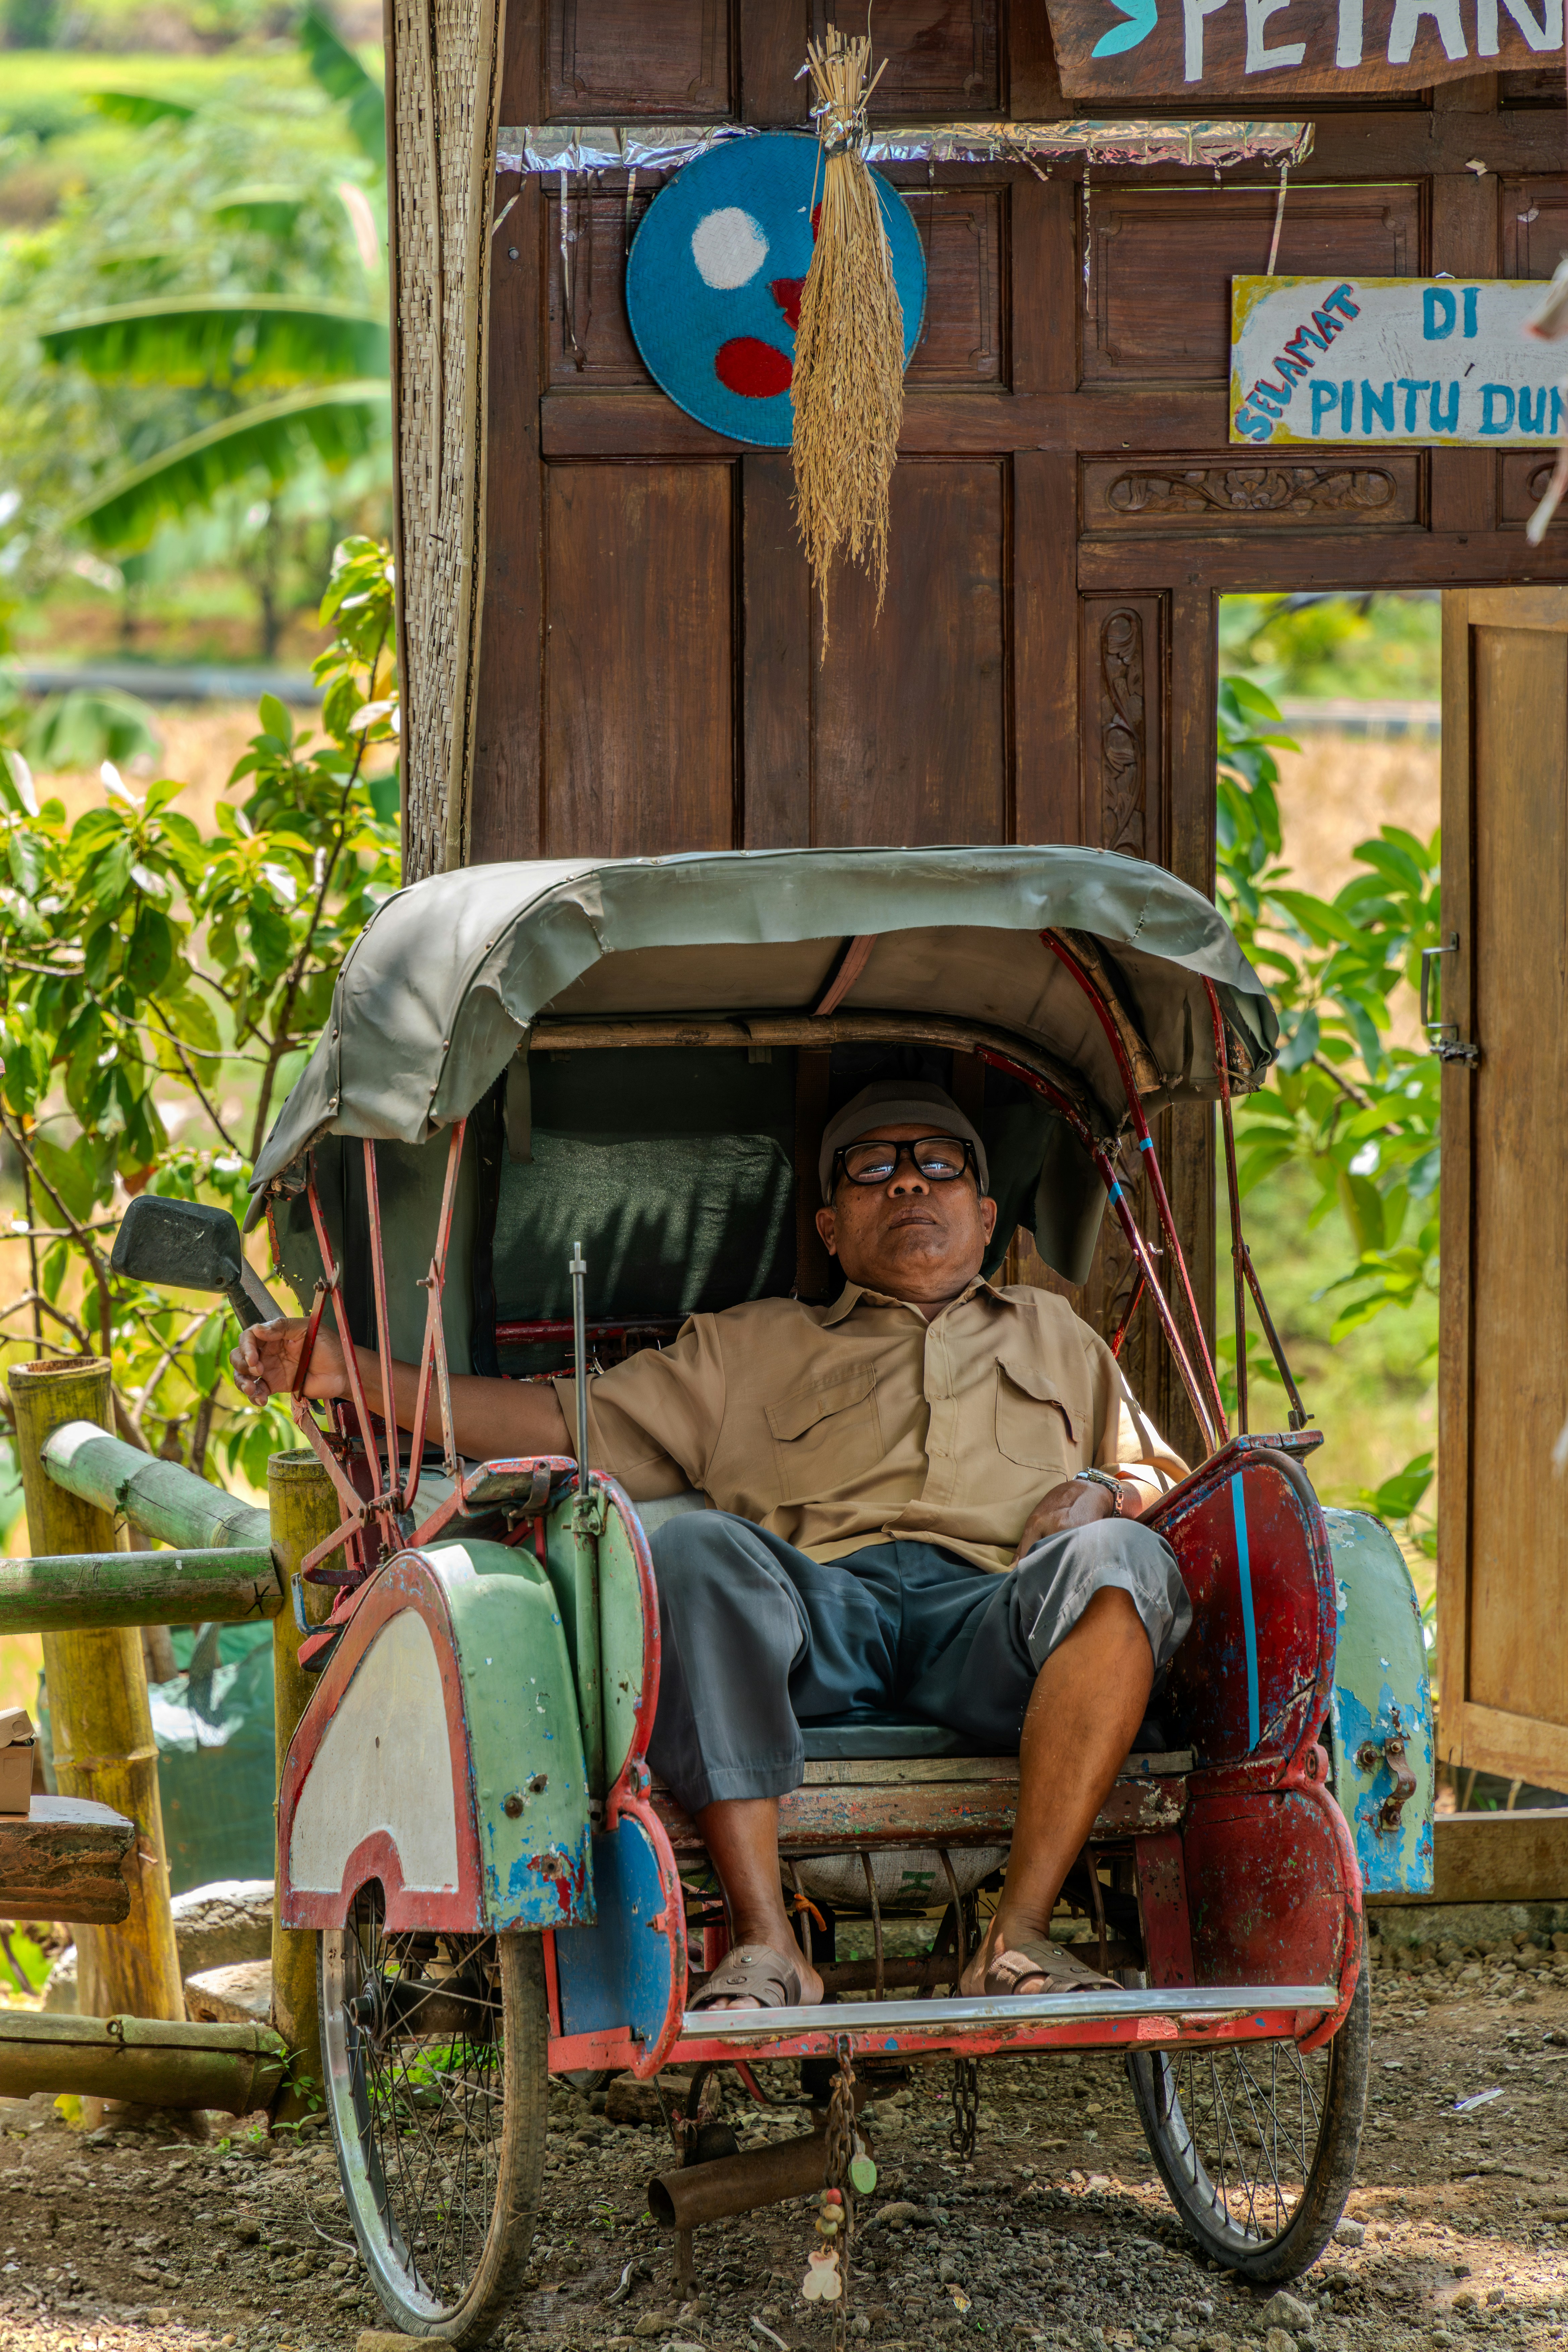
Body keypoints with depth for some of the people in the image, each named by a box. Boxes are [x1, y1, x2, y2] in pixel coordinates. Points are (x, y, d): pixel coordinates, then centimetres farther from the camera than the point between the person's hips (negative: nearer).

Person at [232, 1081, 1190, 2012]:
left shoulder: (1055, 1334, 37)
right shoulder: (749, 1345, 34)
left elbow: (1165, 1478, 30)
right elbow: (566, 1424, 25)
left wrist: (1110, 1494, 4)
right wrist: (353, 1373, 15)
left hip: (994, 1612, 0)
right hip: (816, 1606, 0)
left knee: (1116, 1561, -35)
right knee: (697, 1547, -35)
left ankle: (1020, 1937, -41)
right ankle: (763, 1943, -40)